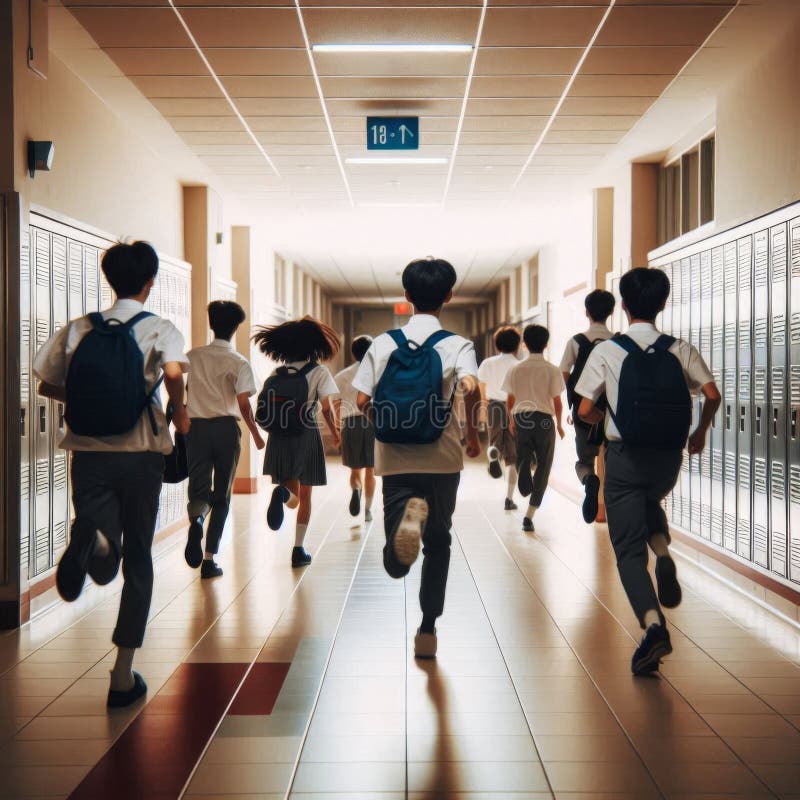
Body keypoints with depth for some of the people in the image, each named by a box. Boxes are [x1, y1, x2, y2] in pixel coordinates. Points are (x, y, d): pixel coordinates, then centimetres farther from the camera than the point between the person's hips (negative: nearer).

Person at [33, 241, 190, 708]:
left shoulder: (79, 329, 8)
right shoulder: (160, 329, -2)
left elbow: (47, 385, 9)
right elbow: (173, 373, -22)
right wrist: (180, 413, -5)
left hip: (89, 455, 2)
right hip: (140, 454, -2)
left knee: (104, 565, 6)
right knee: (137, 561, 11)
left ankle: (92, 536, -33)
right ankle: (123, 676, 13)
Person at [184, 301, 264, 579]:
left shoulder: (193, 356, 6)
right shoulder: (239, 363, -4)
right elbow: (243, 404, -11)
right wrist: (256, 434, -1)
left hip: (196, 428, 2)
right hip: (226, 429, -1)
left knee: (199, 489, 2)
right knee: (221, 496, 9)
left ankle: (195, 517, -35)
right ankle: (209, 559, 10)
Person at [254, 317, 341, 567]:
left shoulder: (277, 373, 7)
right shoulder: (319, 372, -4)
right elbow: (326, 408, -10)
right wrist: (335, 431, 7)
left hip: (279, 437, 3)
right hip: (307, 436, -3)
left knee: (293, 498, 11)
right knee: (305, 497, 11)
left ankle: (282, 492, -25)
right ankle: (299, 550, 9)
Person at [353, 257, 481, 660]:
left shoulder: (383, 343, 3)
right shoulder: (456, 345, -3)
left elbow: (362, 400, -2)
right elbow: (471, 388, -21)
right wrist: (472, 435, -5)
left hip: (394, 460, 1)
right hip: (442, 459, 0)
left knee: (396, 563, 2)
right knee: (438, 542, 18)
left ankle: (408, 518, -31)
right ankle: (427, 630, 18)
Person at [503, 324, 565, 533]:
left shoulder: (516, 370, 2)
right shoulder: (552, 370, -4)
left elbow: (510, 399, 6)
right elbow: (557, 401, -3)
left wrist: (512, 420, 22)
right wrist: (559, 424, 10)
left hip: (521, 419, 2)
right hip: (544, 420, -1)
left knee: (523, 459, 21)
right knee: (543, 467, 5)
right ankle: (529, 515, 1)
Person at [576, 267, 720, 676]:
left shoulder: (607, 351, -5)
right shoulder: (681, 350, 2)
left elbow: (585, 410, -7)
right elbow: (712, 395, -5)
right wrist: (700, 432, 12)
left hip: (626, 456, -3)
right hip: (668, 457, 3)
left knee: (629, 547, 2)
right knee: (649, 503, 35)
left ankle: (653, 624, -17)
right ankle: (664, 556, 5)